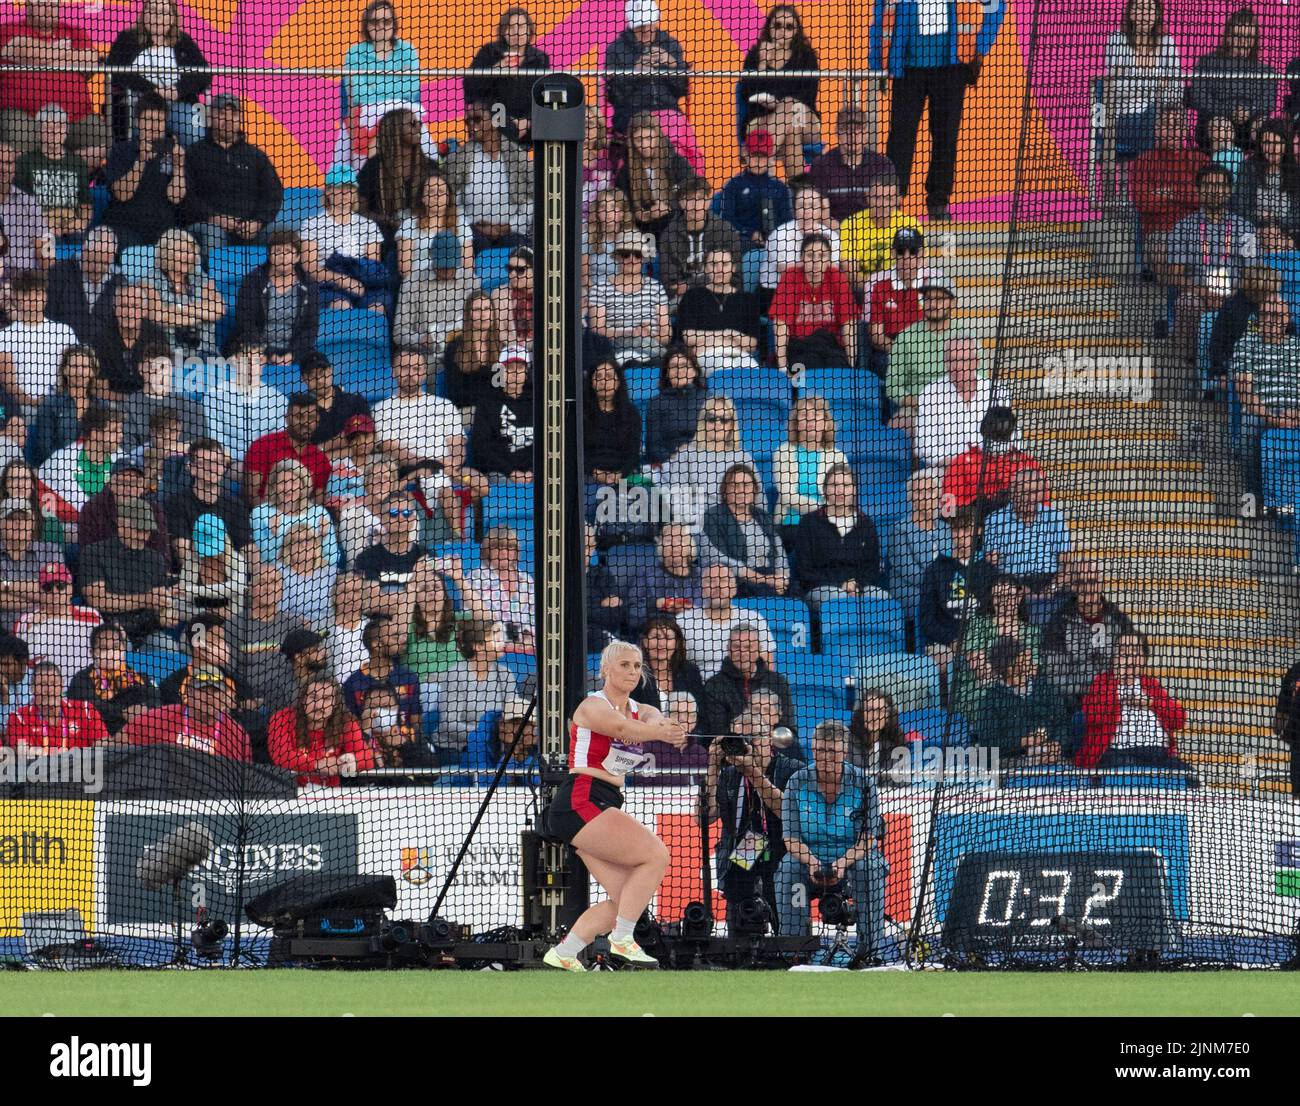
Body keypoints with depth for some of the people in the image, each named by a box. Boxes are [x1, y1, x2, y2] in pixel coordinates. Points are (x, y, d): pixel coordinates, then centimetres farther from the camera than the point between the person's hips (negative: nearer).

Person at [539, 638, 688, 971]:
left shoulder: (640, 710, 14)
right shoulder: (593, 706, -7)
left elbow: (652, 720, -11)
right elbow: (621, 727, -30)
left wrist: (665, 727, -38)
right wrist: (660, 733, -51)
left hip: (606, 807, 9)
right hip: (579, 803, -9)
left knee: (625, 898, 1)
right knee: (655, 854, -19)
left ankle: (562, 955, 7)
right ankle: (621, 940, -18)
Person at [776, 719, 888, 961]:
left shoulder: (863, 783, -9)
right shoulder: (797, 782, -5)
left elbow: (868, 838, -11)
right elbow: (791, 838, -7)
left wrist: (843, 862, -31)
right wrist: (811, 862, -29)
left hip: (852, 857, -1)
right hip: (809, 856, 1)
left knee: (870, 868, -33)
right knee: (788, 868, -30)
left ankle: (869, 950, -27)